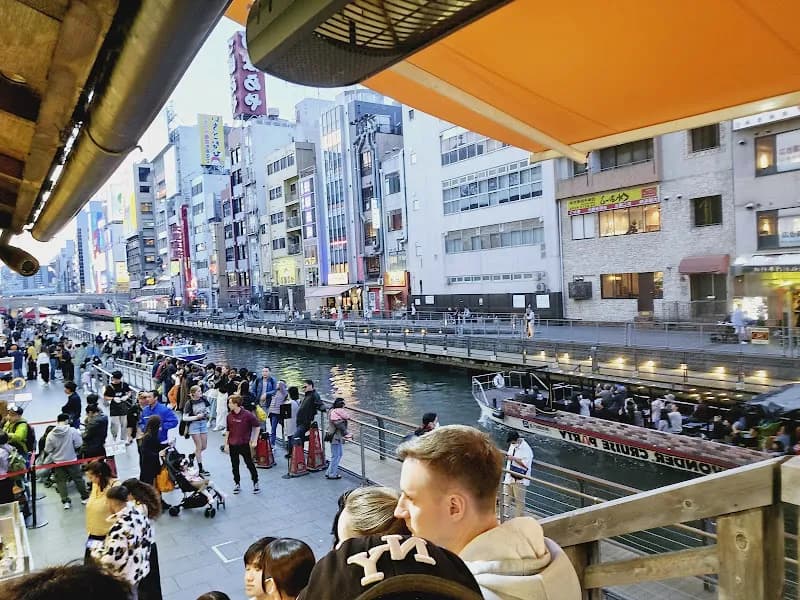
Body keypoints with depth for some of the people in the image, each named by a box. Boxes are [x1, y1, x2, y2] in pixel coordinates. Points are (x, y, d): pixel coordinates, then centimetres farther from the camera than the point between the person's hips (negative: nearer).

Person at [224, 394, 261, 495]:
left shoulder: (247, 415, -14)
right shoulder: (229, 416, 0)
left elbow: (257, 426, -6)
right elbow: (228, 431, 9)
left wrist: (254, 441, -7)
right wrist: (226, 444, 8)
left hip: (244, 444, -4)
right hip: (233, 445, 4)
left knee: (249, 464, 3)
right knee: (235, 466, 11)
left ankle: (255, 483, 16)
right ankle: (237, 484, 25)